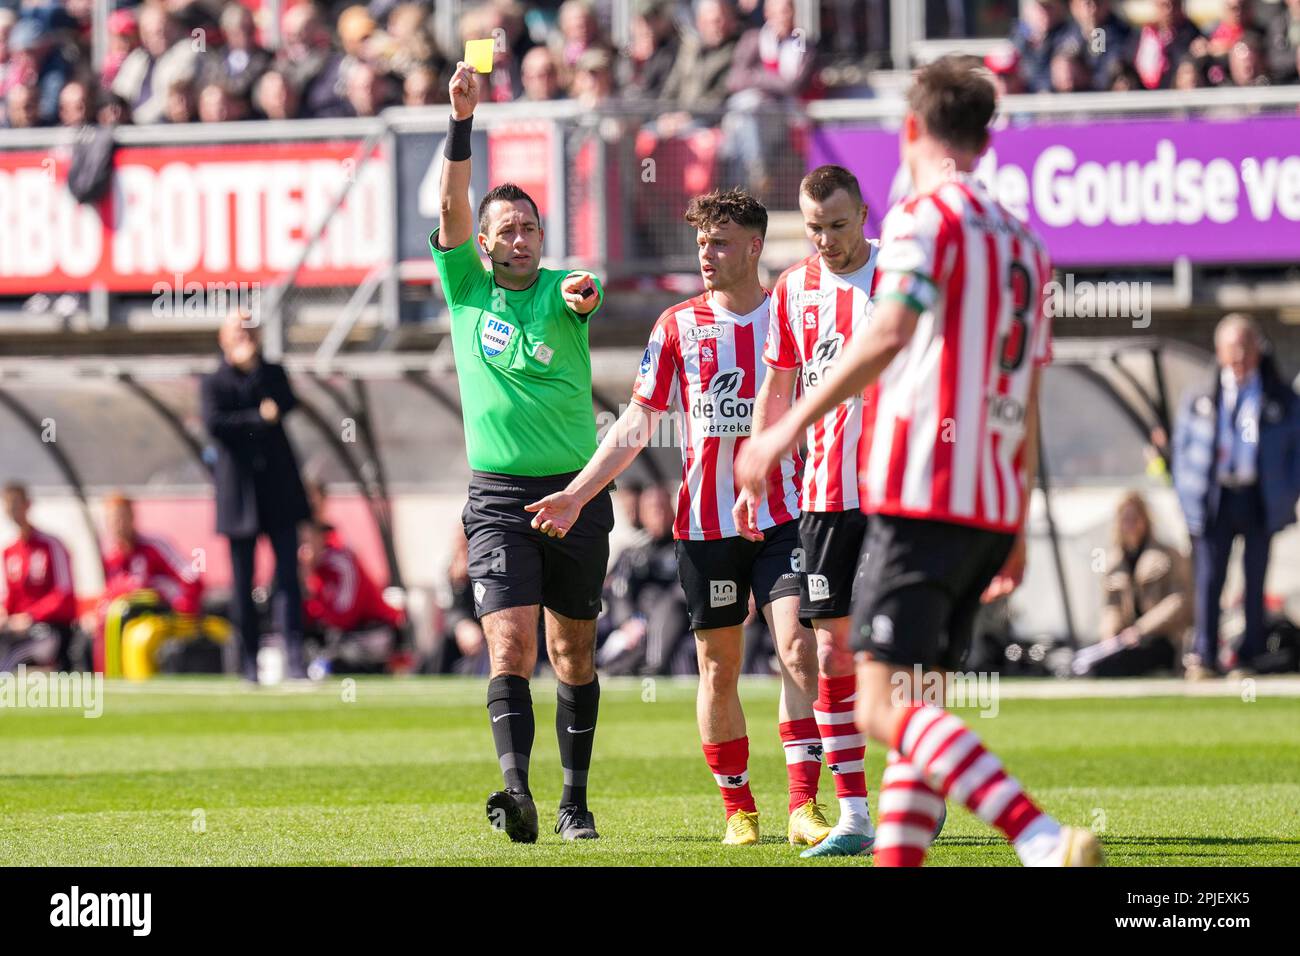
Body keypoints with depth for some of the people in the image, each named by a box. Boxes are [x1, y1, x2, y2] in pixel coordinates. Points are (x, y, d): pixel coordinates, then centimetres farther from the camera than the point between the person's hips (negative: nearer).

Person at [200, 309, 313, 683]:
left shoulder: (272, 373, 9)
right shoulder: (213, 384, 2)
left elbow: (287, 403, -12)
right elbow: (214, 423, -15)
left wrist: (254, 366, -15)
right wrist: (259, 418, -17)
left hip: (279, 488, 1)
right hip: (240, 493, -1)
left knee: (288, 574, -8)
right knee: (242, 582, 3)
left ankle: (295, 657, -14)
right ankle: (251, 661, 11)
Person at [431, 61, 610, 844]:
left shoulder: (560, 292, 1)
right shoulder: (467, 289, 3)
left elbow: (585, 295, -22)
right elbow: (453, 206, -10)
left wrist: (580, 292, -47)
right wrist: (462, 121, -22)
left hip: (576, 490, 1)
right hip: (500, 496, -1)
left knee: (574, 652, 10)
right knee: (512, 645, -16)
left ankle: (575, 801, 20)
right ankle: (517, 789, -29)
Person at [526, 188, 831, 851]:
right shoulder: (678, 325, 4)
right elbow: (637, 424, 6)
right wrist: (576, 493, -1)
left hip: (781, 515, -2)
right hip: (705, 521, 2)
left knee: (797, 650, -14)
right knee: (718, 671, 6)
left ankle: (804, 809, -15)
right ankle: (738, 809, 19)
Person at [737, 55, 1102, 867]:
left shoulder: (928, 216, -5)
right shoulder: (1023, 241, 20)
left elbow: (889, 333, -22)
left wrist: (791, 426, -21)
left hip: (922, 496, -8)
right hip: (992, 508, 8)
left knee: (884, 706, -13)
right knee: (912, 708, 13)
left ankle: (1046, 842, -27)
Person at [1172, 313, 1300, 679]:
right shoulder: (1200, 399, 8)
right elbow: (1182, 447, 12)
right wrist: (1189, 496, 1)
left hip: (1259, 500, 0)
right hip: (1214, 499, 0)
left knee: (1255, 583, 4)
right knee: (1208, 580, -4)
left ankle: (1250, 659, 8)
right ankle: (1203, 659, -3)